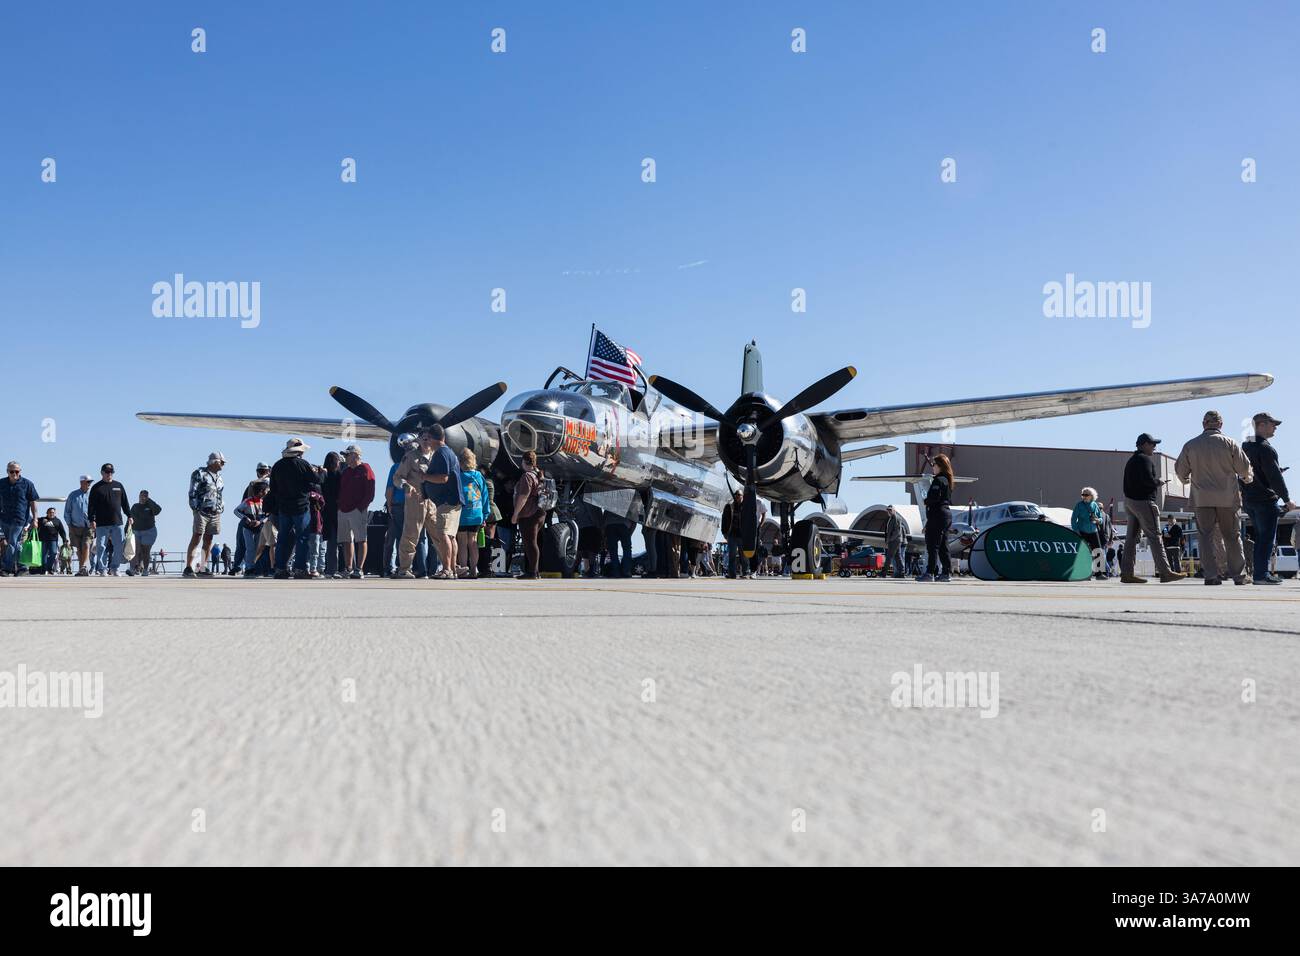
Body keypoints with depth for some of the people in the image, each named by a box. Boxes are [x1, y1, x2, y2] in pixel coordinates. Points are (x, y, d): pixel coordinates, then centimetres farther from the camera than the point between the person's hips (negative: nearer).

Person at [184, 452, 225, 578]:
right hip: (202, 511, -7)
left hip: (215, 513, 7)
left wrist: (220, 510, 15)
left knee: (208, 540, 6)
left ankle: (203, 568, 11)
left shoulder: (219, 477, 19)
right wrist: (195, 509, -14)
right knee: (196, 538, -10)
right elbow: (192, 492, -7)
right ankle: (188, 568, -12)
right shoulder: (199, 473, -2)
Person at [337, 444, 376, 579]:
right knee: (347, 540, 9)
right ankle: (348, 568, 14)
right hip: (343, 510, 8)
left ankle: (359, 569, -12)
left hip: (358, 511, -7)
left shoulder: (365, 469, -2)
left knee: (360, 540, -8)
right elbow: (340, 490, 25)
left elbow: (370, 493, -9)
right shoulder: (345, 471, 20)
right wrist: (339, 504, 10)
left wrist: (361, 507, -16)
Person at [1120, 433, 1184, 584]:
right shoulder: (1145, 459, -10)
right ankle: (1165, 572, -10)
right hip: (1143, 502, -9)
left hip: (1129, 500, 9)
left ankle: (1126, 573, 3)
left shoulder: (1131, 461, 19)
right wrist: (1158, 482, -4)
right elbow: (1148, 479, -23)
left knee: (1132, 537, 6)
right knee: (1155, 537, -9)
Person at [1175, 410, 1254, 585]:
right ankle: (1238, 575, 10)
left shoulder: (1190, 445, 2)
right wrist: (1247, 478, 23)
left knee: (1207, 536, 1)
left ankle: (1212, 574, -7)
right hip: (1227, 498, 0)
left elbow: (1180, 470, 10)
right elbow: (1244, 467, 0)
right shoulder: (1229, 443, -2)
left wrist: (1185, 479, 33)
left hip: (1202, 498, 0)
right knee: (1232, 536, 8)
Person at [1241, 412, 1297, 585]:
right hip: (1265, 499, -9)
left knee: (1260, 536, 15)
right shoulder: (1266, 448, -14)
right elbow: (1275, 477, -17)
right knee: (1267, 537, -6)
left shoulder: (1245, 447, 14)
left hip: (1248, 499, 9)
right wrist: (1287, 499, -12)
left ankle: (1260, 572, 15)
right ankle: (1261, 574, -10)